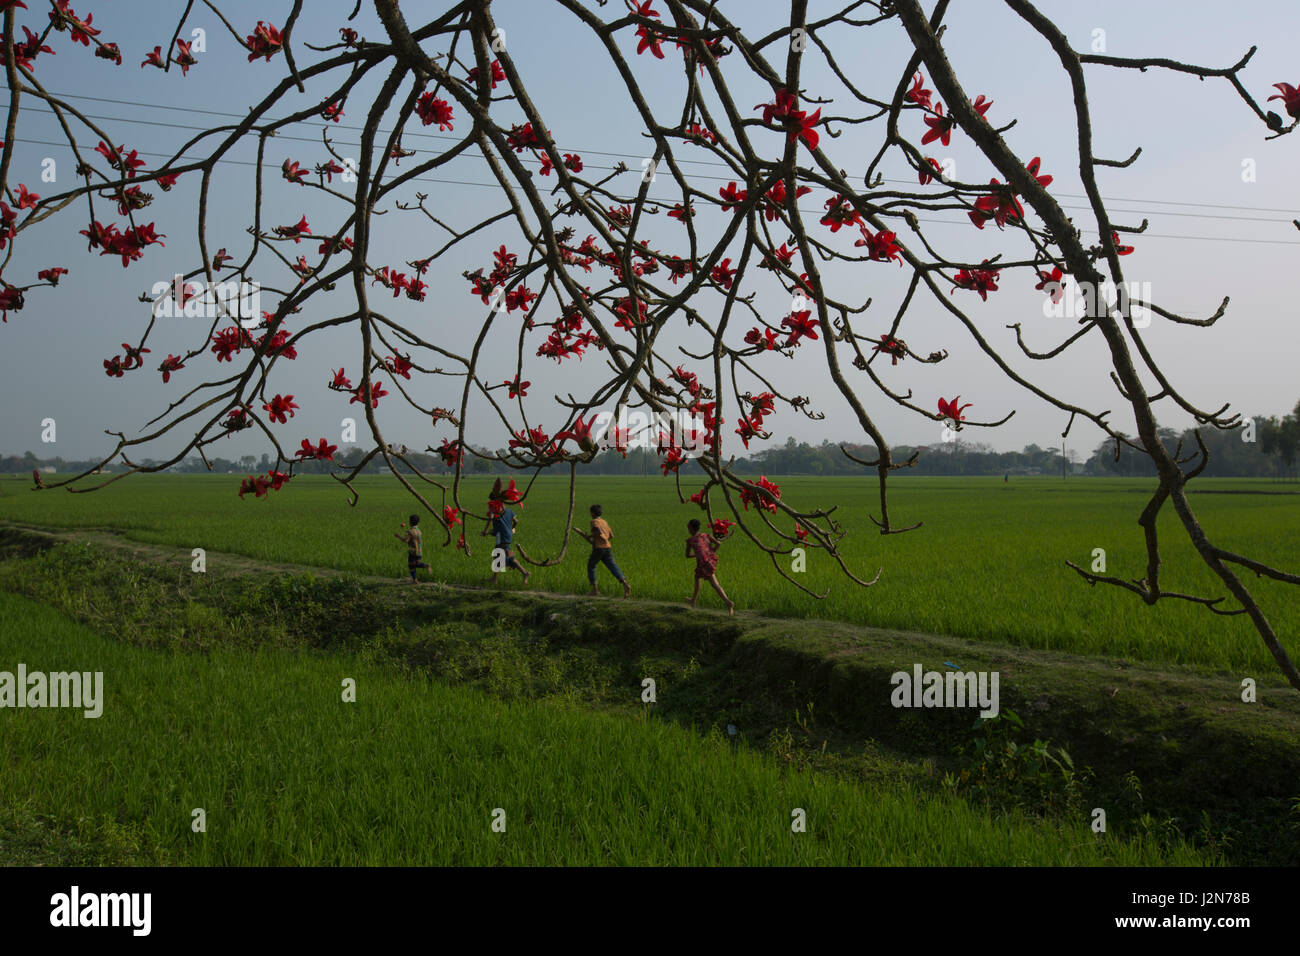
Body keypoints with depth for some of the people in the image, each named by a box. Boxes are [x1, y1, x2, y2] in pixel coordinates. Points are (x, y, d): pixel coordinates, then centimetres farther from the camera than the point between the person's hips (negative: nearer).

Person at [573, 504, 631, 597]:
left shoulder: (594, 521, 0)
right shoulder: (605, 522, 21)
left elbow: (598, 531, -17)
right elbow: (611, 536, 21)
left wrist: (588, 536, -3)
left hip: (598, 548, -5)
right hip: (608, 548, 5)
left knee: (591, 566, 15)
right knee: (613, 567, -6)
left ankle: (594, 589, 10)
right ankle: (625, 584, -29)